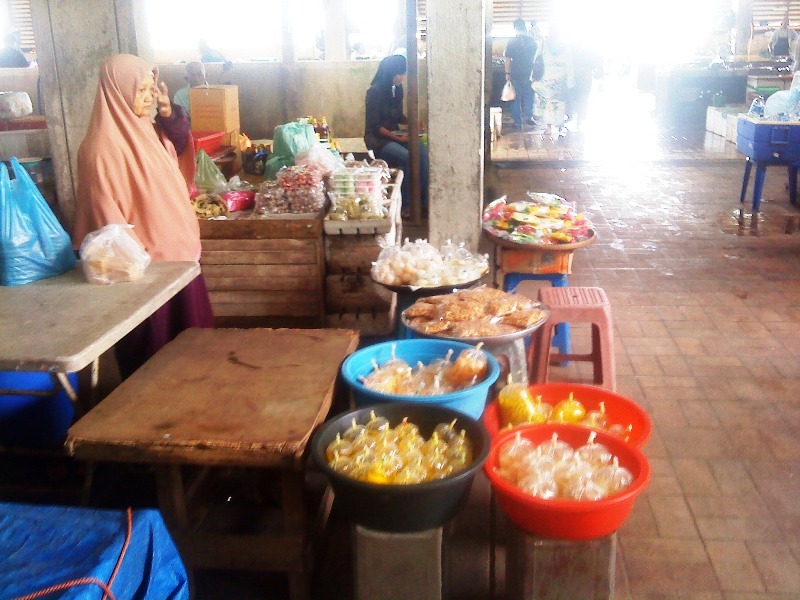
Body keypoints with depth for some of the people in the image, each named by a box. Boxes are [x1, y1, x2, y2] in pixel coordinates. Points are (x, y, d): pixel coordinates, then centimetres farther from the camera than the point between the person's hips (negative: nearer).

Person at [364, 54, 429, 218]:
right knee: (405, 157, -31)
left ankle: (424, 200, -16)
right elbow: (375, 126, -17)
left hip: (395, 134, 7)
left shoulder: (397, 89, 7)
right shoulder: (374, 92, -14)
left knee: (423, 152, -19)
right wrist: (398, 138, -21)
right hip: (377, 139, -7)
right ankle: (404, 205, -22)